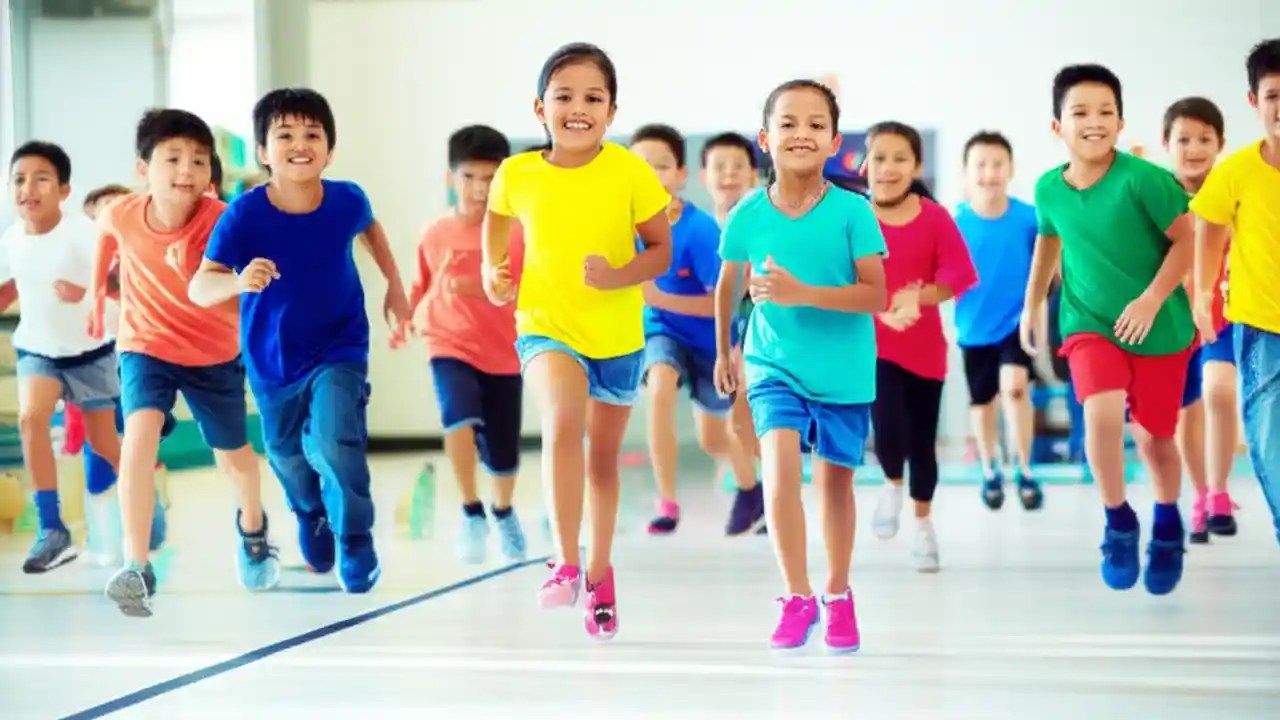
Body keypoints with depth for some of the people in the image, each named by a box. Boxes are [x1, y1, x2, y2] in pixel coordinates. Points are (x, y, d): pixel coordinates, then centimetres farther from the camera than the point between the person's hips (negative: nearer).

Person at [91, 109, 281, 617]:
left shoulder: (219, 219, -26)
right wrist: (97, 294, 16)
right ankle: (137, 568, -26)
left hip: (213, 352, 0)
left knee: (233, 454, 16)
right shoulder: (121, 215, -18)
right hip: (146, 345, 0)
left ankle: (252, 527, 51)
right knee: (140, 432, -26)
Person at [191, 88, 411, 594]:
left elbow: (370, 228, 9)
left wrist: (395, 287, 10)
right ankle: (311, 518, 56)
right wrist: (238, 282, -50)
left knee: (335, 444, -24)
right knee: (289, 457, 22)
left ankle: (356, 546, -1)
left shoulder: (346, 201, -17)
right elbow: (198, 288, -30)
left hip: (339, 351, -1)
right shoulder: (244, 215, -25)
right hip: (273, 361, 1)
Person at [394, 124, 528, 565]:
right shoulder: (435, 234, -1)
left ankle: (504, 513, 41)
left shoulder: (517, 234, -6)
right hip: (450, 349, 0)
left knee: (503, 455, 6)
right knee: (460, 417, -30)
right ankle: (472, 513, -13)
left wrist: (484, 290, -25)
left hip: (504, 355, 0)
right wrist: (408, 324, -3)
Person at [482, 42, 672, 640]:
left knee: (603, 455, 17)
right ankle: (565, 563, -22)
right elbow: (498, 219, 14)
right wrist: (493, 271, 0)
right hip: (546, 326, -1)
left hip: (617, 334, 1)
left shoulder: (630, 171, -14)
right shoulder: (516, 174, -10)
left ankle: (599, 570, 37)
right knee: (562, 424, -29)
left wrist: (616, 276, -25)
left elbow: (661, 250, -8)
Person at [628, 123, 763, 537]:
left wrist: (660, 298, -35)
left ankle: (750, 489, 48)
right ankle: (667, 502, -21)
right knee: (660, 389, -31)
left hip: (709, 337, -2)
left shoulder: (700, 231, -28)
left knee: (713, 440, 12)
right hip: (661, 331, 2)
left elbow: (722, 301, -26)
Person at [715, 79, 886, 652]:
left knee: (835, 479, 12)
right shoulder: (747, 214, -6)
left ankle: (837, 595, 31)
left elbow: (875, 295, -16)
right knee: (780, 467, -18)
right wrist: (723, 351, 22)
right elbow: (728, 287, 11)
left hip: (844, 370, -1)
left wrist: (803, 293, -27)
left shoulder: (853, 211, -13)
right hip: (774, 365, 1)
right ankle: (797, 597, -6)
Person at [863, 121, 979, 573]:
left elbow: (958, 276, -9)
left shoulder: (935, 218, -5)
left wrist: (916, 298, -25)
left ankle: (924, 524, 32)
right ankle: (892, 485, 15)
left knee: (923, 441, 10)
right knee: (889, 429, -20)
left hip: (924, 347, 2)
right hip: (871, 343, -2)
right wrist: (882, 309, -27)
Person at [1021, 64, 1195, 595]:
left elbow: (1187, 241, -15)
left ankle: (1167, 524, 39)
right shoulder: (1048, 189, -6)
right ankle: (1118, 521, -1)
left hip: (1159, 327, -2)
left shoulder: (1144, 179, -21)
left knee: (1154, 438, 8)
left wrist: (1152, 300, -23)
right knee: (1101, 412, -24)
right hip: (1090, 324, 2)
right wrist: (1031, 306, 18)